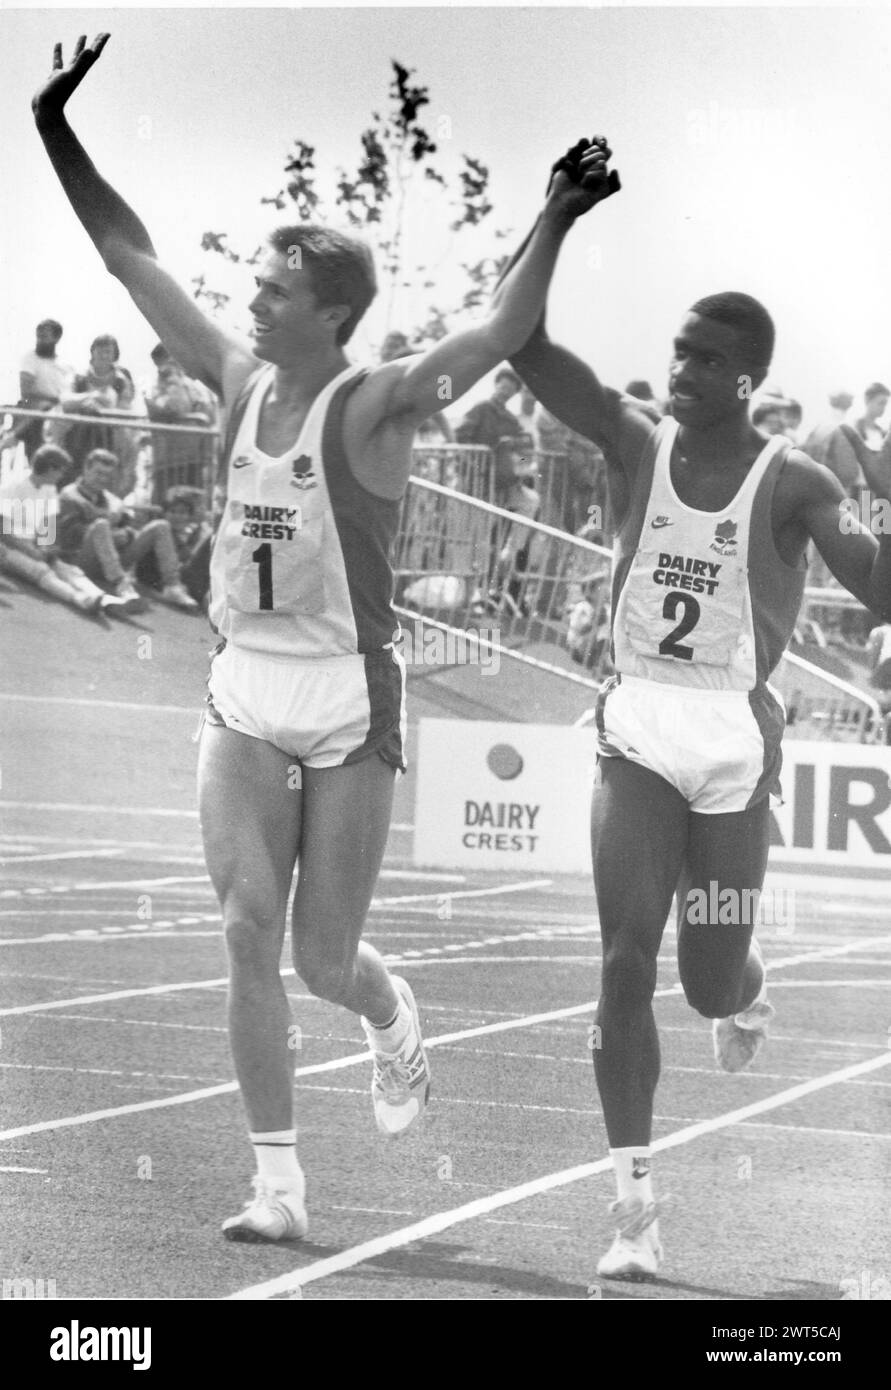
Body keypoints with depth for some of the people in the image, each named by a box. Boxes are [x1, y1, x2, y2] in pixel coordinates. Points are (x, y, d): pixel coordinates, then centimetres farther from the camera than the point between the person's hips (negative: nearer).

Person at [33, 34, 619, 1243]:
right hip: (244, 698, 4)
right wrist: (58, 138, 8)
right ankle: (279, 1184, -1)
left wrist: (554, 226, -39)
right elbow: (135, 261, 11)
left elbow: (501, 337, -24)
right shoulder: (241, 380, 5)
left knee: (324, 961, 2)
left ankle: (391, 1016, 39)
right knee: (249, 933, -6)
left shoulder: (376, 405, -10)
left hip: (351, 701, -4)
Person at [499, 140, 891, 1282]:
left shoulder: (791, 484, -5)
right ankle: (635, 1208, -7)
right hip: (638, 732, 1)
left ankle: (748, 994, 46)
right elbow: (524, 342, -9)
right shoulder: (634, 442, 1)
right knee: (626, 963, -10)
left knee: (709, 982, 5)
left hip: (736, 740, -1)